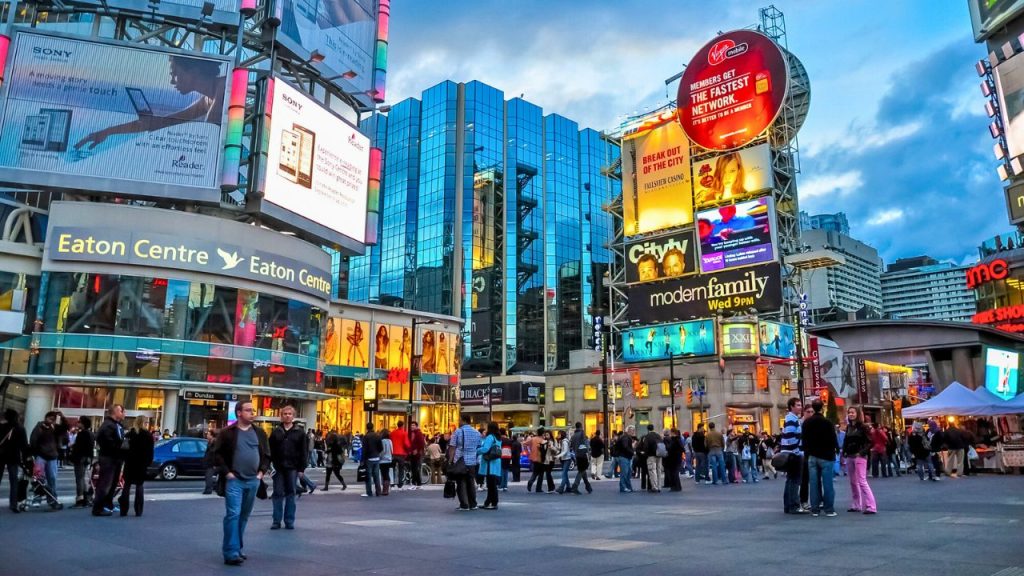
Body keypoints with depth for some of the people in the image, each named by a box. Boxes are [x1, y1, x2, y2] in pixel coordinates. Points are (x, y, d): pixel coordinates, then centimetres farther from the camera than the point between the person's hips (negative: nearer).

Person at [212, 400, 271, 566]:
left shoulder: (259, 433, 10)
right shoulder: (227, 433, -2)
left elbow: (267, 454, 15)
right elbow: (217, 455, -3)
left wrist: (262, 471, 3)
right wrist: (227, 472, -10)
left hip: (253, 481, 4)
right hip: (234, 481, -4)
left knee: (244, 516, 12)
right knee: (233, 514, -11)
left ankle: (238, 549, 23)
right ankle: (231, 553, -9)